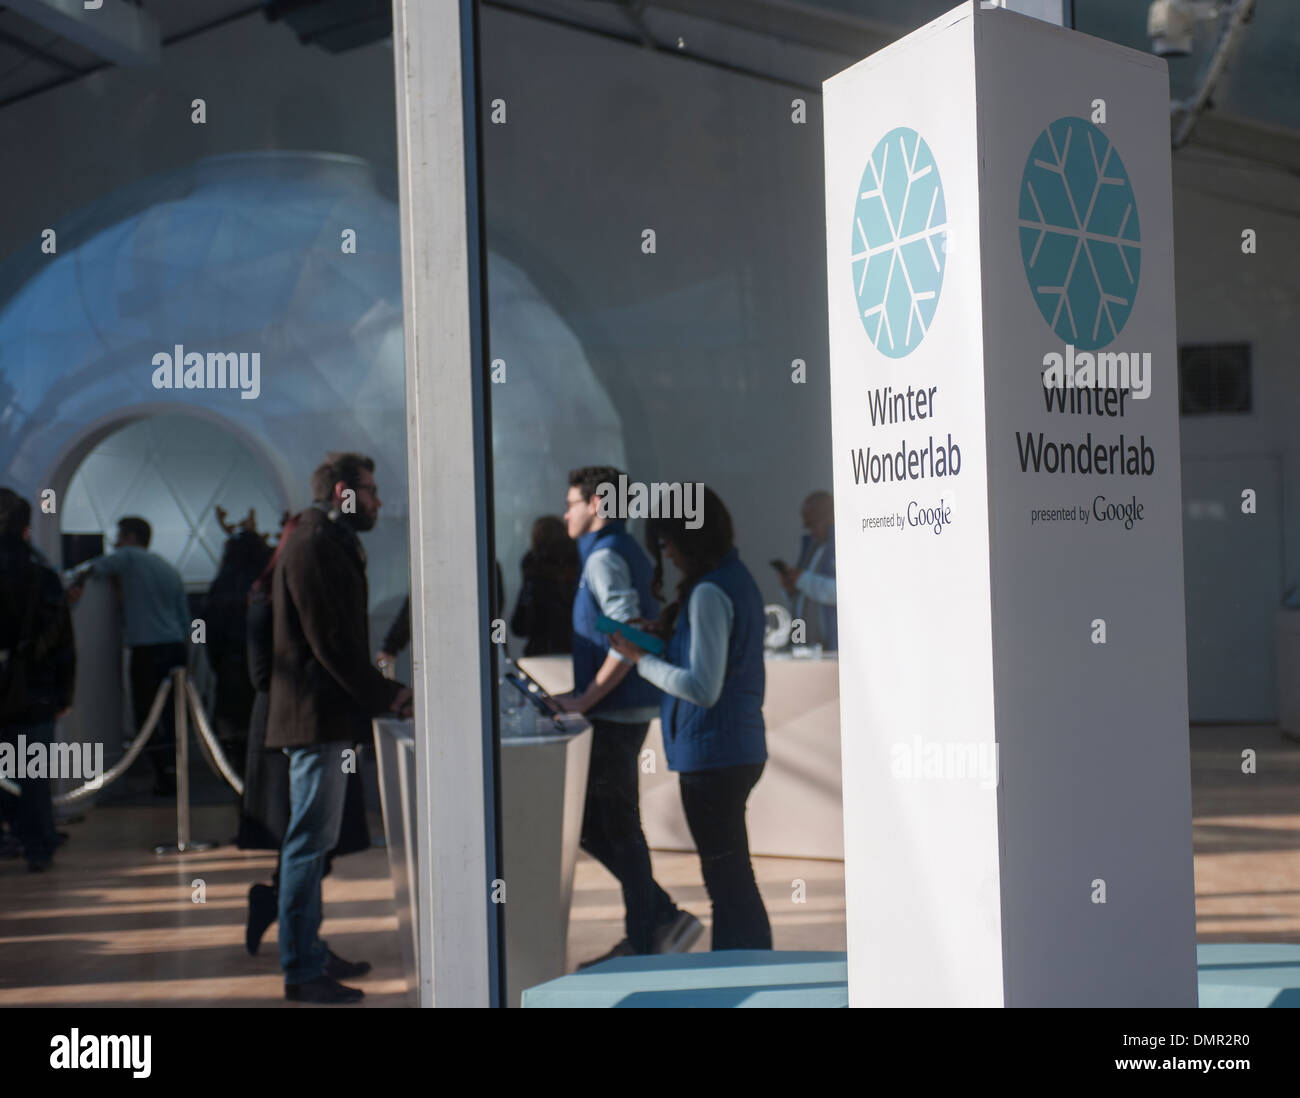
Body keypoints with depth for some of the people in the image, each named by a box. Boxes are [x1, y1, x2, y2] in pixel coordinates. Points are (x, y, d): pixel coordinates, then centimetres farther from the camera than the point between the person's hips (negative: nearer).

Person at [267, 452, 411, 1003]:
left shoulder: (330, 544, 19)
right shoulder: (313, 547, -15)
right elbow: (329, 641, -20)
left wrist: (379, 692, 12)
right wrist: (386, 694, -14)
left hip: (326, 715, 11)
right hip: (316, 716, -11)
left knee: (314, 841, 16)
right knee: (310, 841, -7)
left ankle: (309, 952, 25)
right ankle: (301, 971, -2)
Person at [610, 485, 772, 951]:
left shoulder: (709, 593, -18)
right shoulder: (737, 578, 13)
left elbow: (703, 688, -22)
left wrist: (641, 659, -13)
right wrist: (673, 633, 11)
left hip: (712, 753, -10)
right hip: (742, 749, 10)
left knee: (728, 881, -3)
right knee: (735, 880, 18)